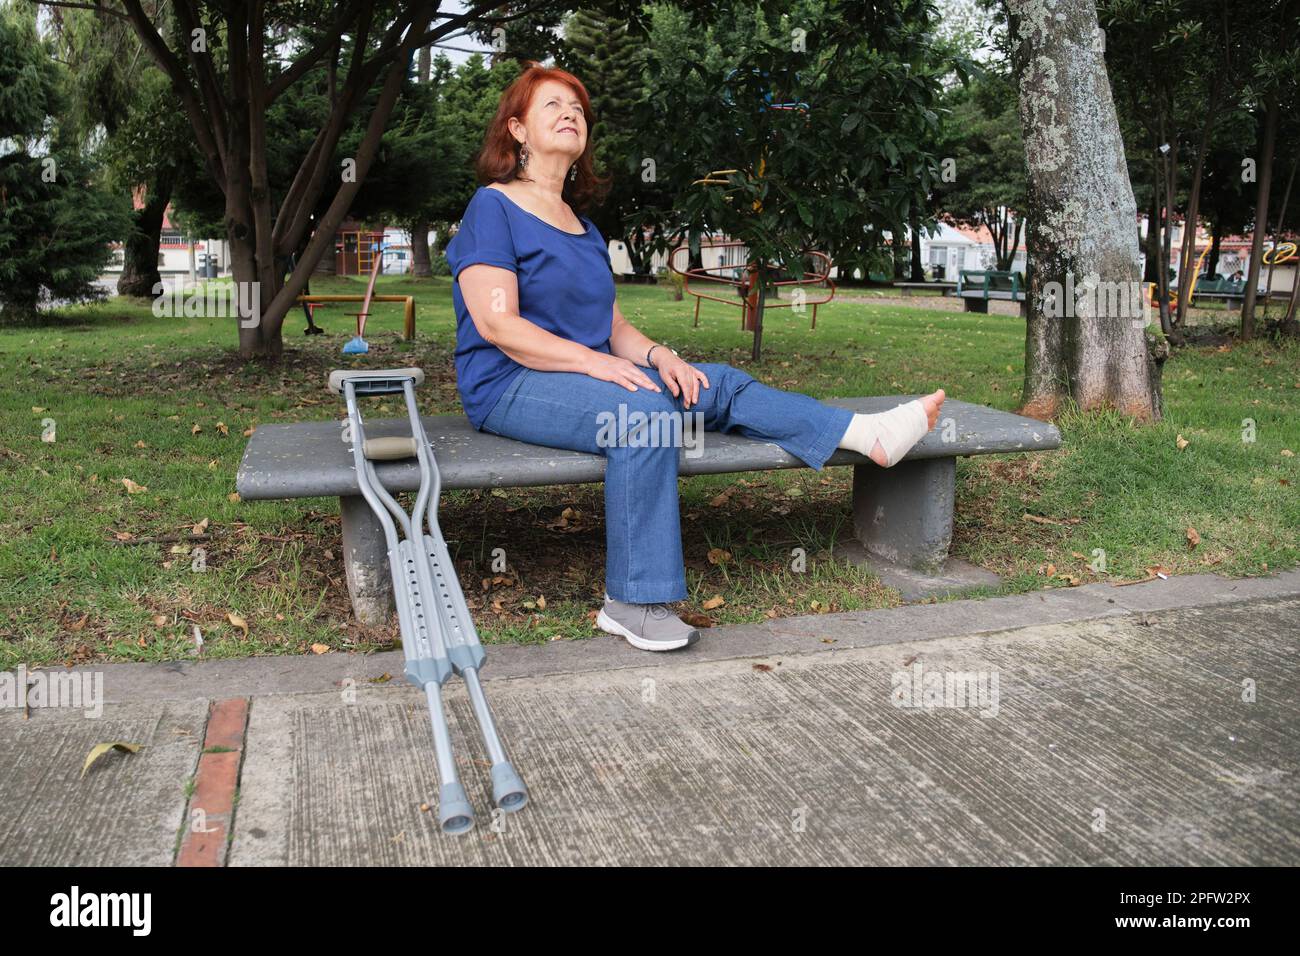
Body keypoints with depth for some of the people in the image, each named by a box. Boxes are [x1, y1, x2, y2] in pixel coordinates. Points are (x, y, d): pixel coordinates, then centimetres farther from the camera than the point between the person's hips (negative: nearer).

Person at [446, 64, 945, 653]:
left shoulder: (582, 225, 20)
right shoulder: (493, 208, -4)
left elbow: (613, 326, 14)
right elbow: (497, 324, -16)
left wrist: (657, 356, -8)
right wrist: (594, 362, -24)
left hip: (587, 375, 8)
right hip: (508, 385, -7)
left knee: (720, 386, -8)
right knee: (643, 412, -33)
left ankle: (869, 435, -13)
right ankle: (632, 603, -31)